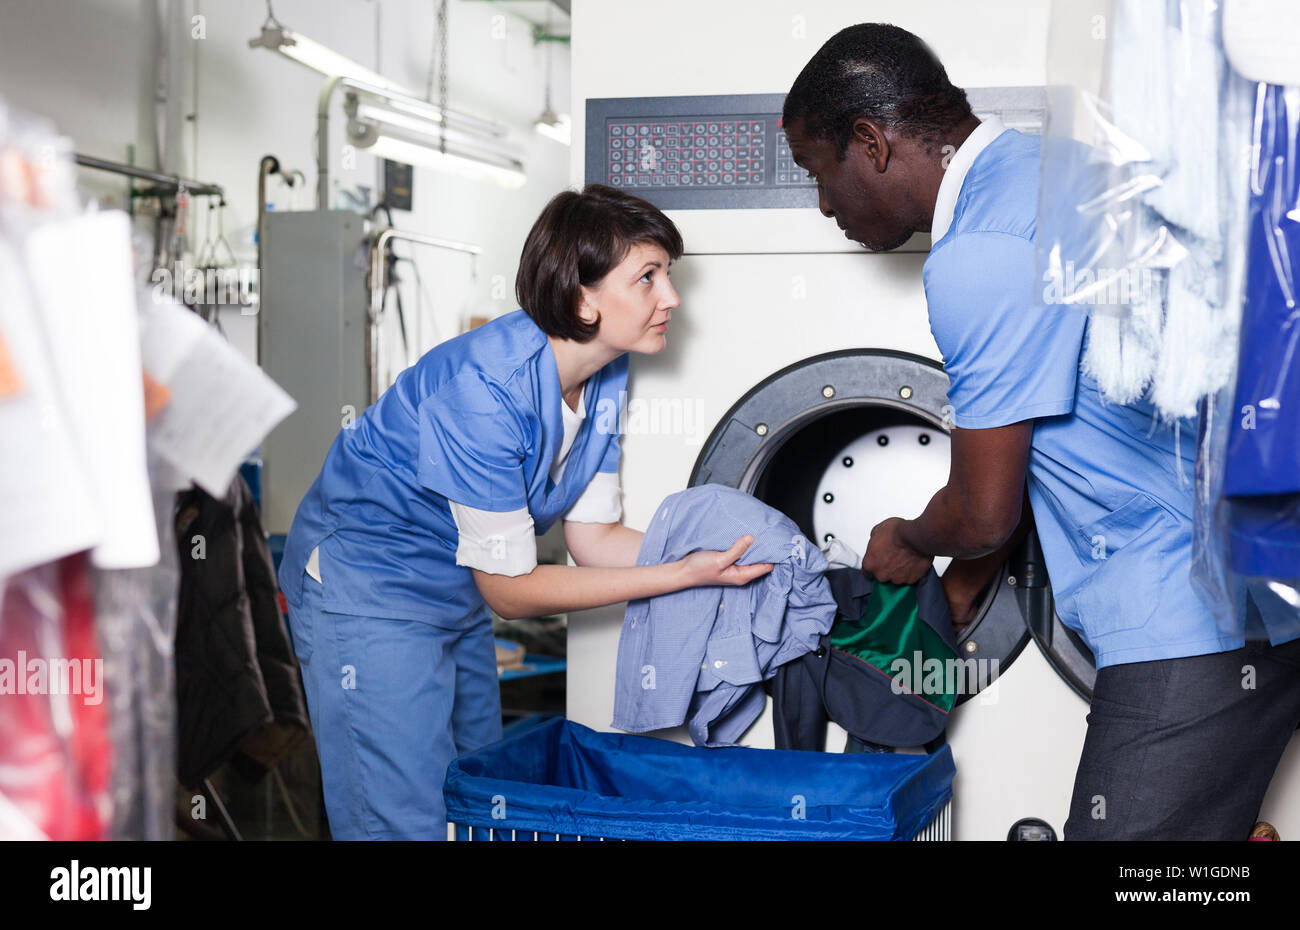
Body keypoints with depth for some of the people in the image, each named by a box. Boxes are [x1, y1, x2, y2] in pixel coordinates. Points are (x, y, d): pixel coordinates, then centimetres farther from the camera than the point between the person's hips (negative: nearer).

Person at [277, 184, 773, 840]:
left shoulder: (606, 381, -6)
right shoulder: (484, 390, -33)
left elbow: (593, 538, -1)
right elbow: (509, 588, -26)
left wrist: (723, 551, -16)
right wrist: (681, 575, -27)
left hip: (458, 597, 9)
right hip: (368, 583, -9)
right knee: (410, 822, -7)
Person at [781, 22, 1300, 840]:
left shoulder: (981, 261, -19)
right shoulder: (1038, 170, 13)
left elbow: (984, 514, -13)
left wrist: (910, 545, 10)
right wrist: (965, 580, 28)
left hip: (1196, 623, -10)